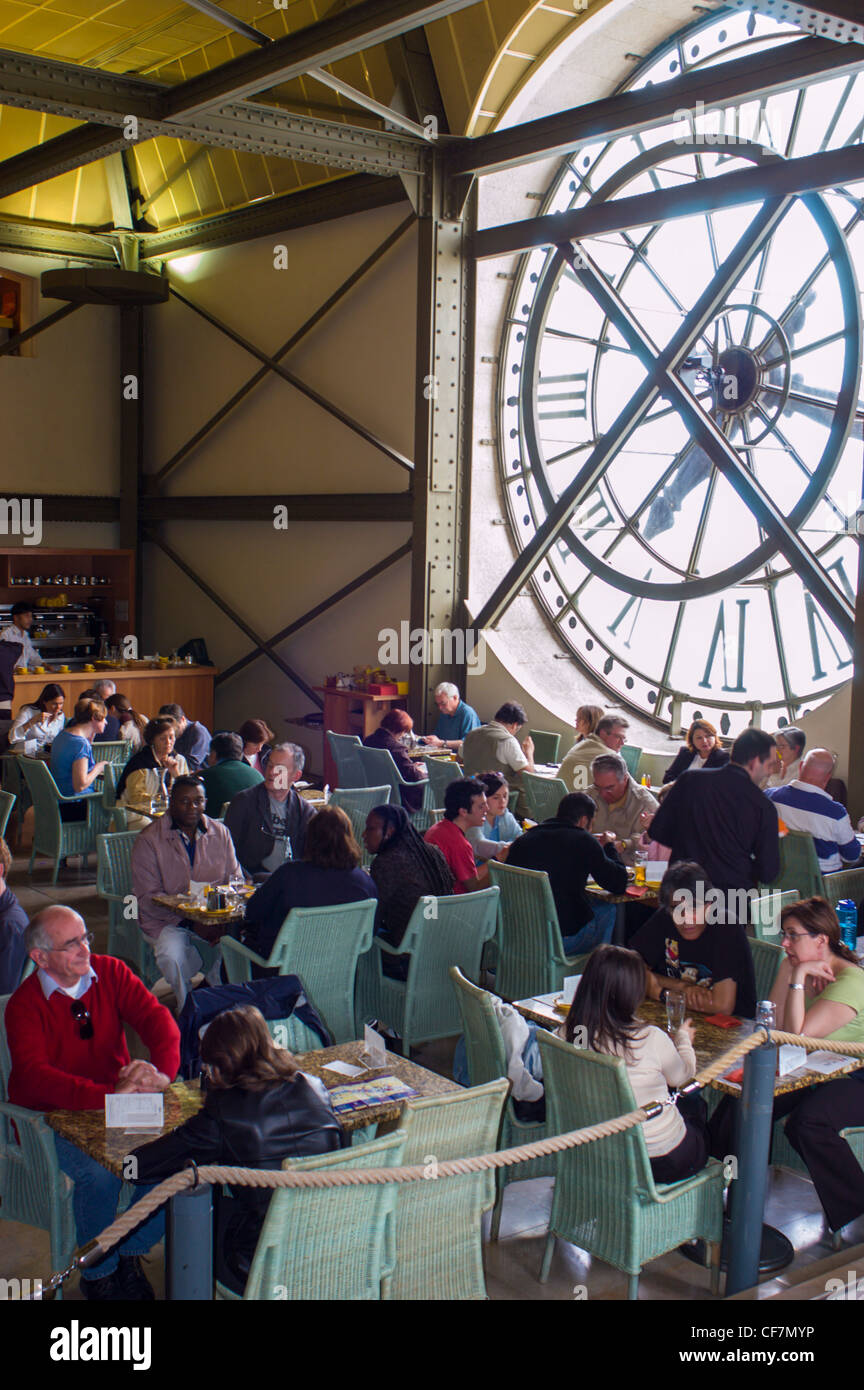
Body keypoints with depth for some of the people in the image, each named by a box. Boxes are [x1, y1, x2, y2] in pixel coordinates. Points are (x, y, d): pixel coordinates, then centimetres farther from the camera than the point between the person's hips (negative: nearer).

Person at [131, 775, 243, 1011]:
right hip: (166, 920, -3)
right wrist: (190, 924, -21)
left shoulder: (219, 833, 8)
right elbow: (147, 898, -9)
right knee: (172, 954, -33)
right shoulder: (149, 840, -4)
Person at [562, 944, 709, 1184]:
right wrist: (684, 1038, 20)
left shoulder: (570, 1034, -14)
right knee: (695, 1104, 30)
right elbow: (682, 1075, -3)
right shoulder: (651, 1039, -26)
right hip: (663, 1161, -4)